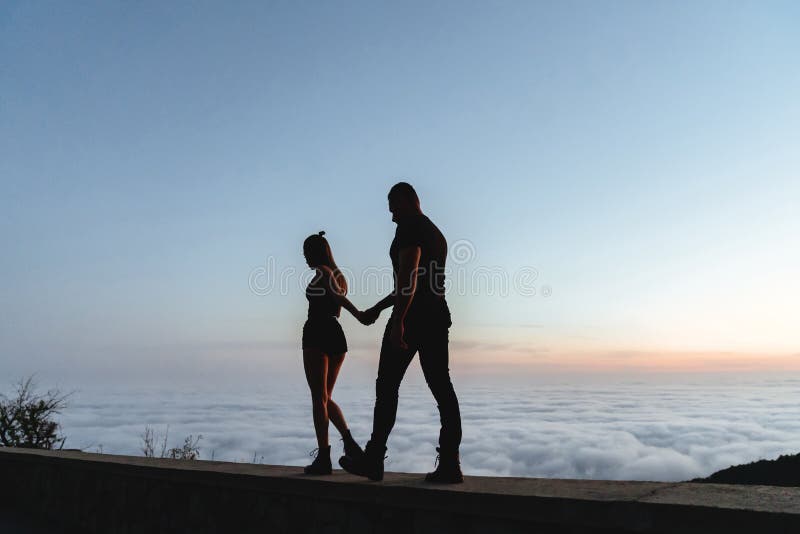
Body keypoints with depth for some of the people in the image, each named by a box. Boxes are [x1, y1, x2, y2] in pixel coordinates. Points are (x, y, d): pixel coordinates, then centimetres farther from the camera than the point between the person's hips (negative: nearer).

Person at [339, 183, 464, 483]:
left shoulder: (409, 227, -6)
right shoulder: (437, 234, 23)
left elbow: (408, 275, -20)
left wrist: (398, 321, -25)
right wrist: (378, 308, 35)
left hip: (411, 317, -8)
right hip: (438, 317, 9)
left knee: (387, 387, 1)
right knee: (441, 387, 2)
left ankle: (373, 461, 8)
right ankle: (449, 464, -1)